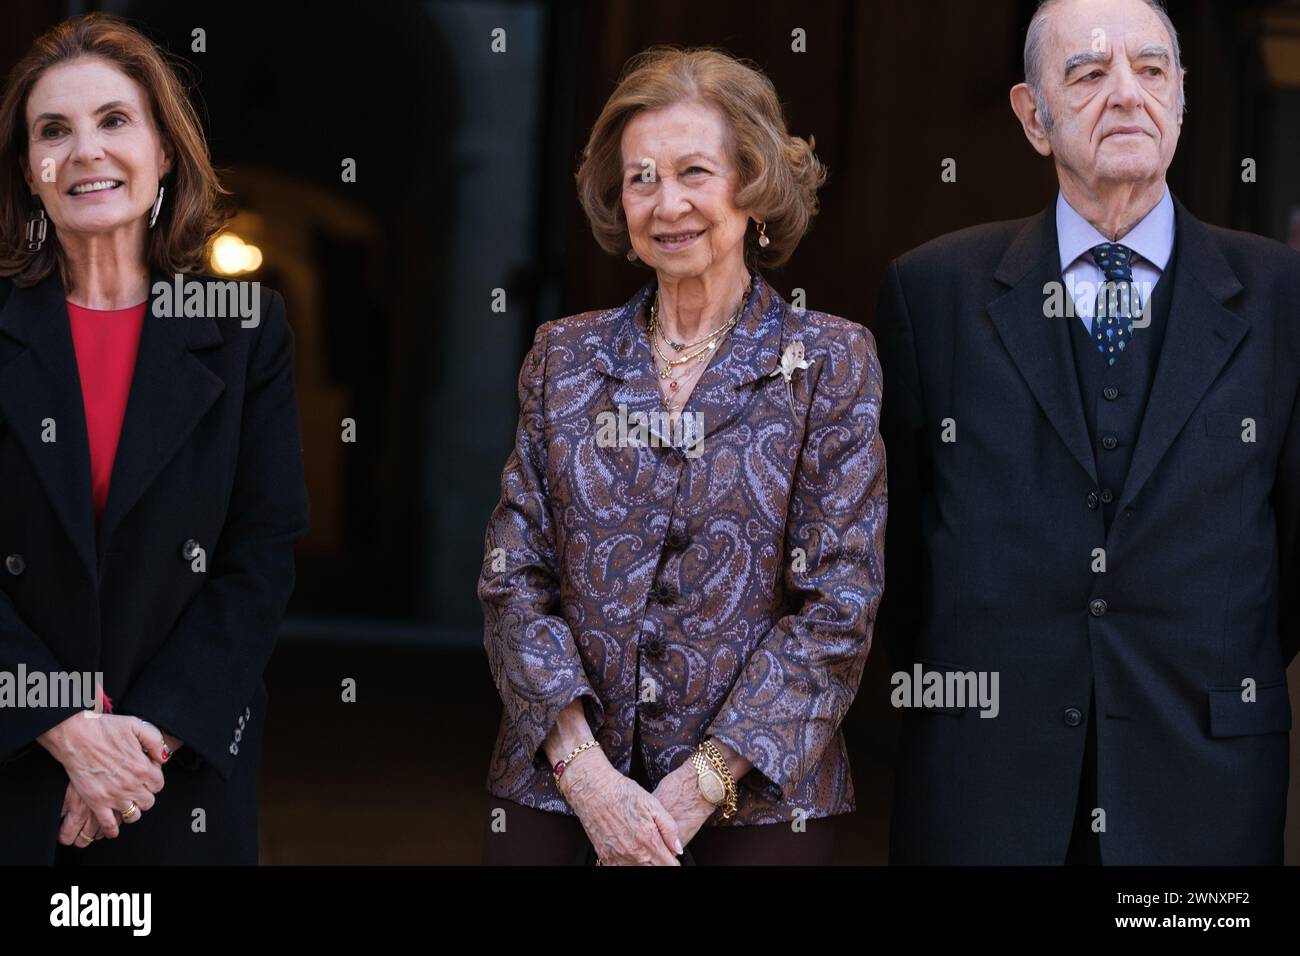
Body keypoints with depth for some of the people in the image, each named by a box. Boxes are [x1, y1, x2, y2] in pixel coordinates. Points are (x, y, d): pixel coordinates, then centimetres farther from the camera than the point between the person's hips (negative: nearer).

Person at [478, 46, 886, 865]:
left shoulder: (832, 361, -1)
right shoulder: (564, 357, 6)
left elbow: (836, 605, -6)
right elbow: (513, 581, 2)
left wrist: (700, 785, -14)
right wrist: (587, 773, -12)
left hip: (757, 799, -2)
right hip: (557, 796, 2)